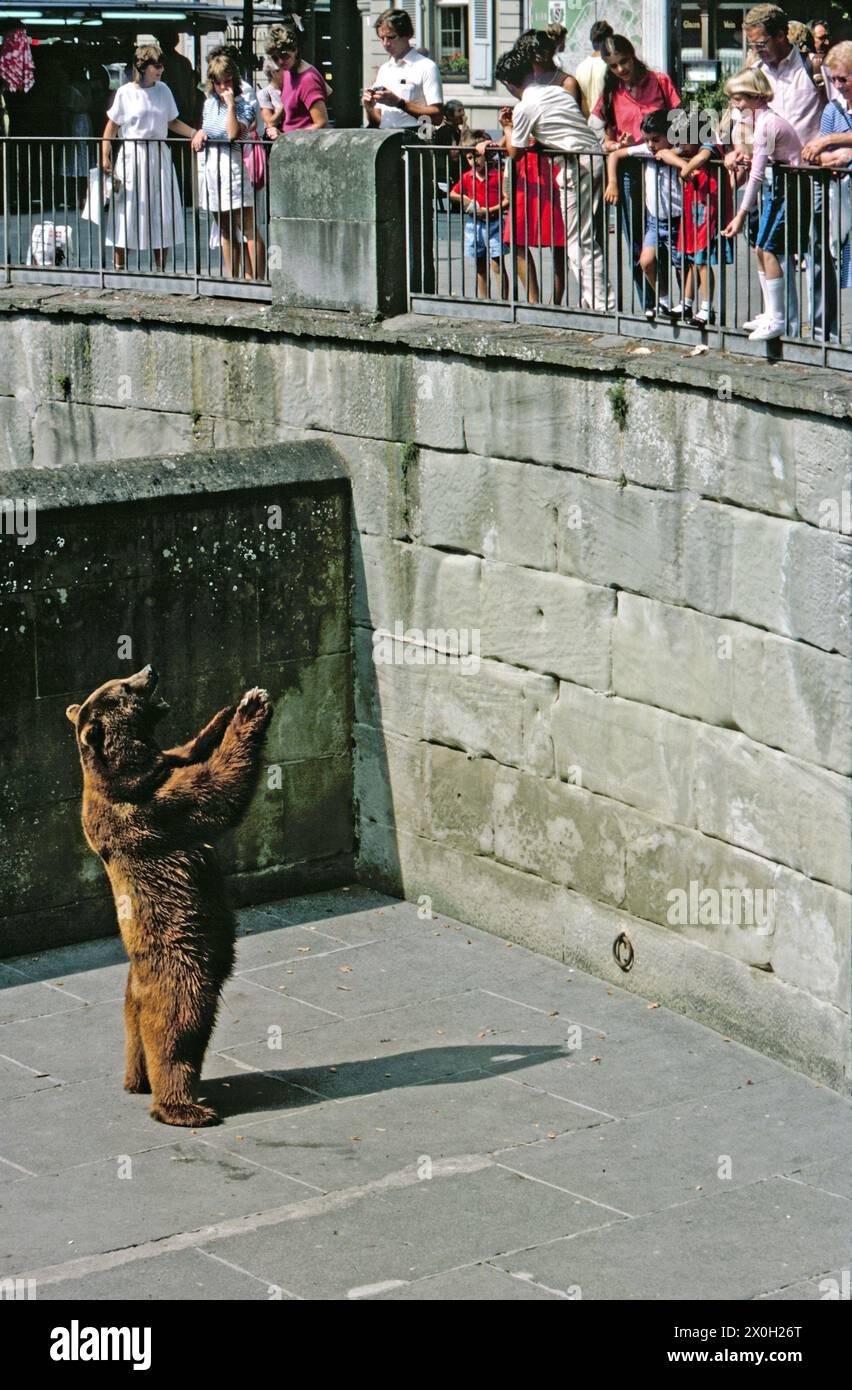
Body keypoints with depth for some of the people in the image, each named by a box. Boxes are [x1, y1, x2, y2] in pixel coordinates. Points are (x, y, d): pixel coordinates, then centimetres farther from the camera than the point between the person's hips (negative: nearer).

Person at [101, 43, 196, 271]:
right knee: (126, 211, -2)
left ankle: (161, 268, 12)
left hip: (159, 156, 4)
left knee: (163, 213, 3)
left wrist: (195, 133, 0)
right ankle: (119, 267, 7)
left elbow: (172, 122, 15)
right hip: (132, 155, -4)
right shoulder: (125, 93, -4)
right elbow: (111, 128, 1)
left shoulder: (163, 90, 7)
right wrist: (105, 158, -6)